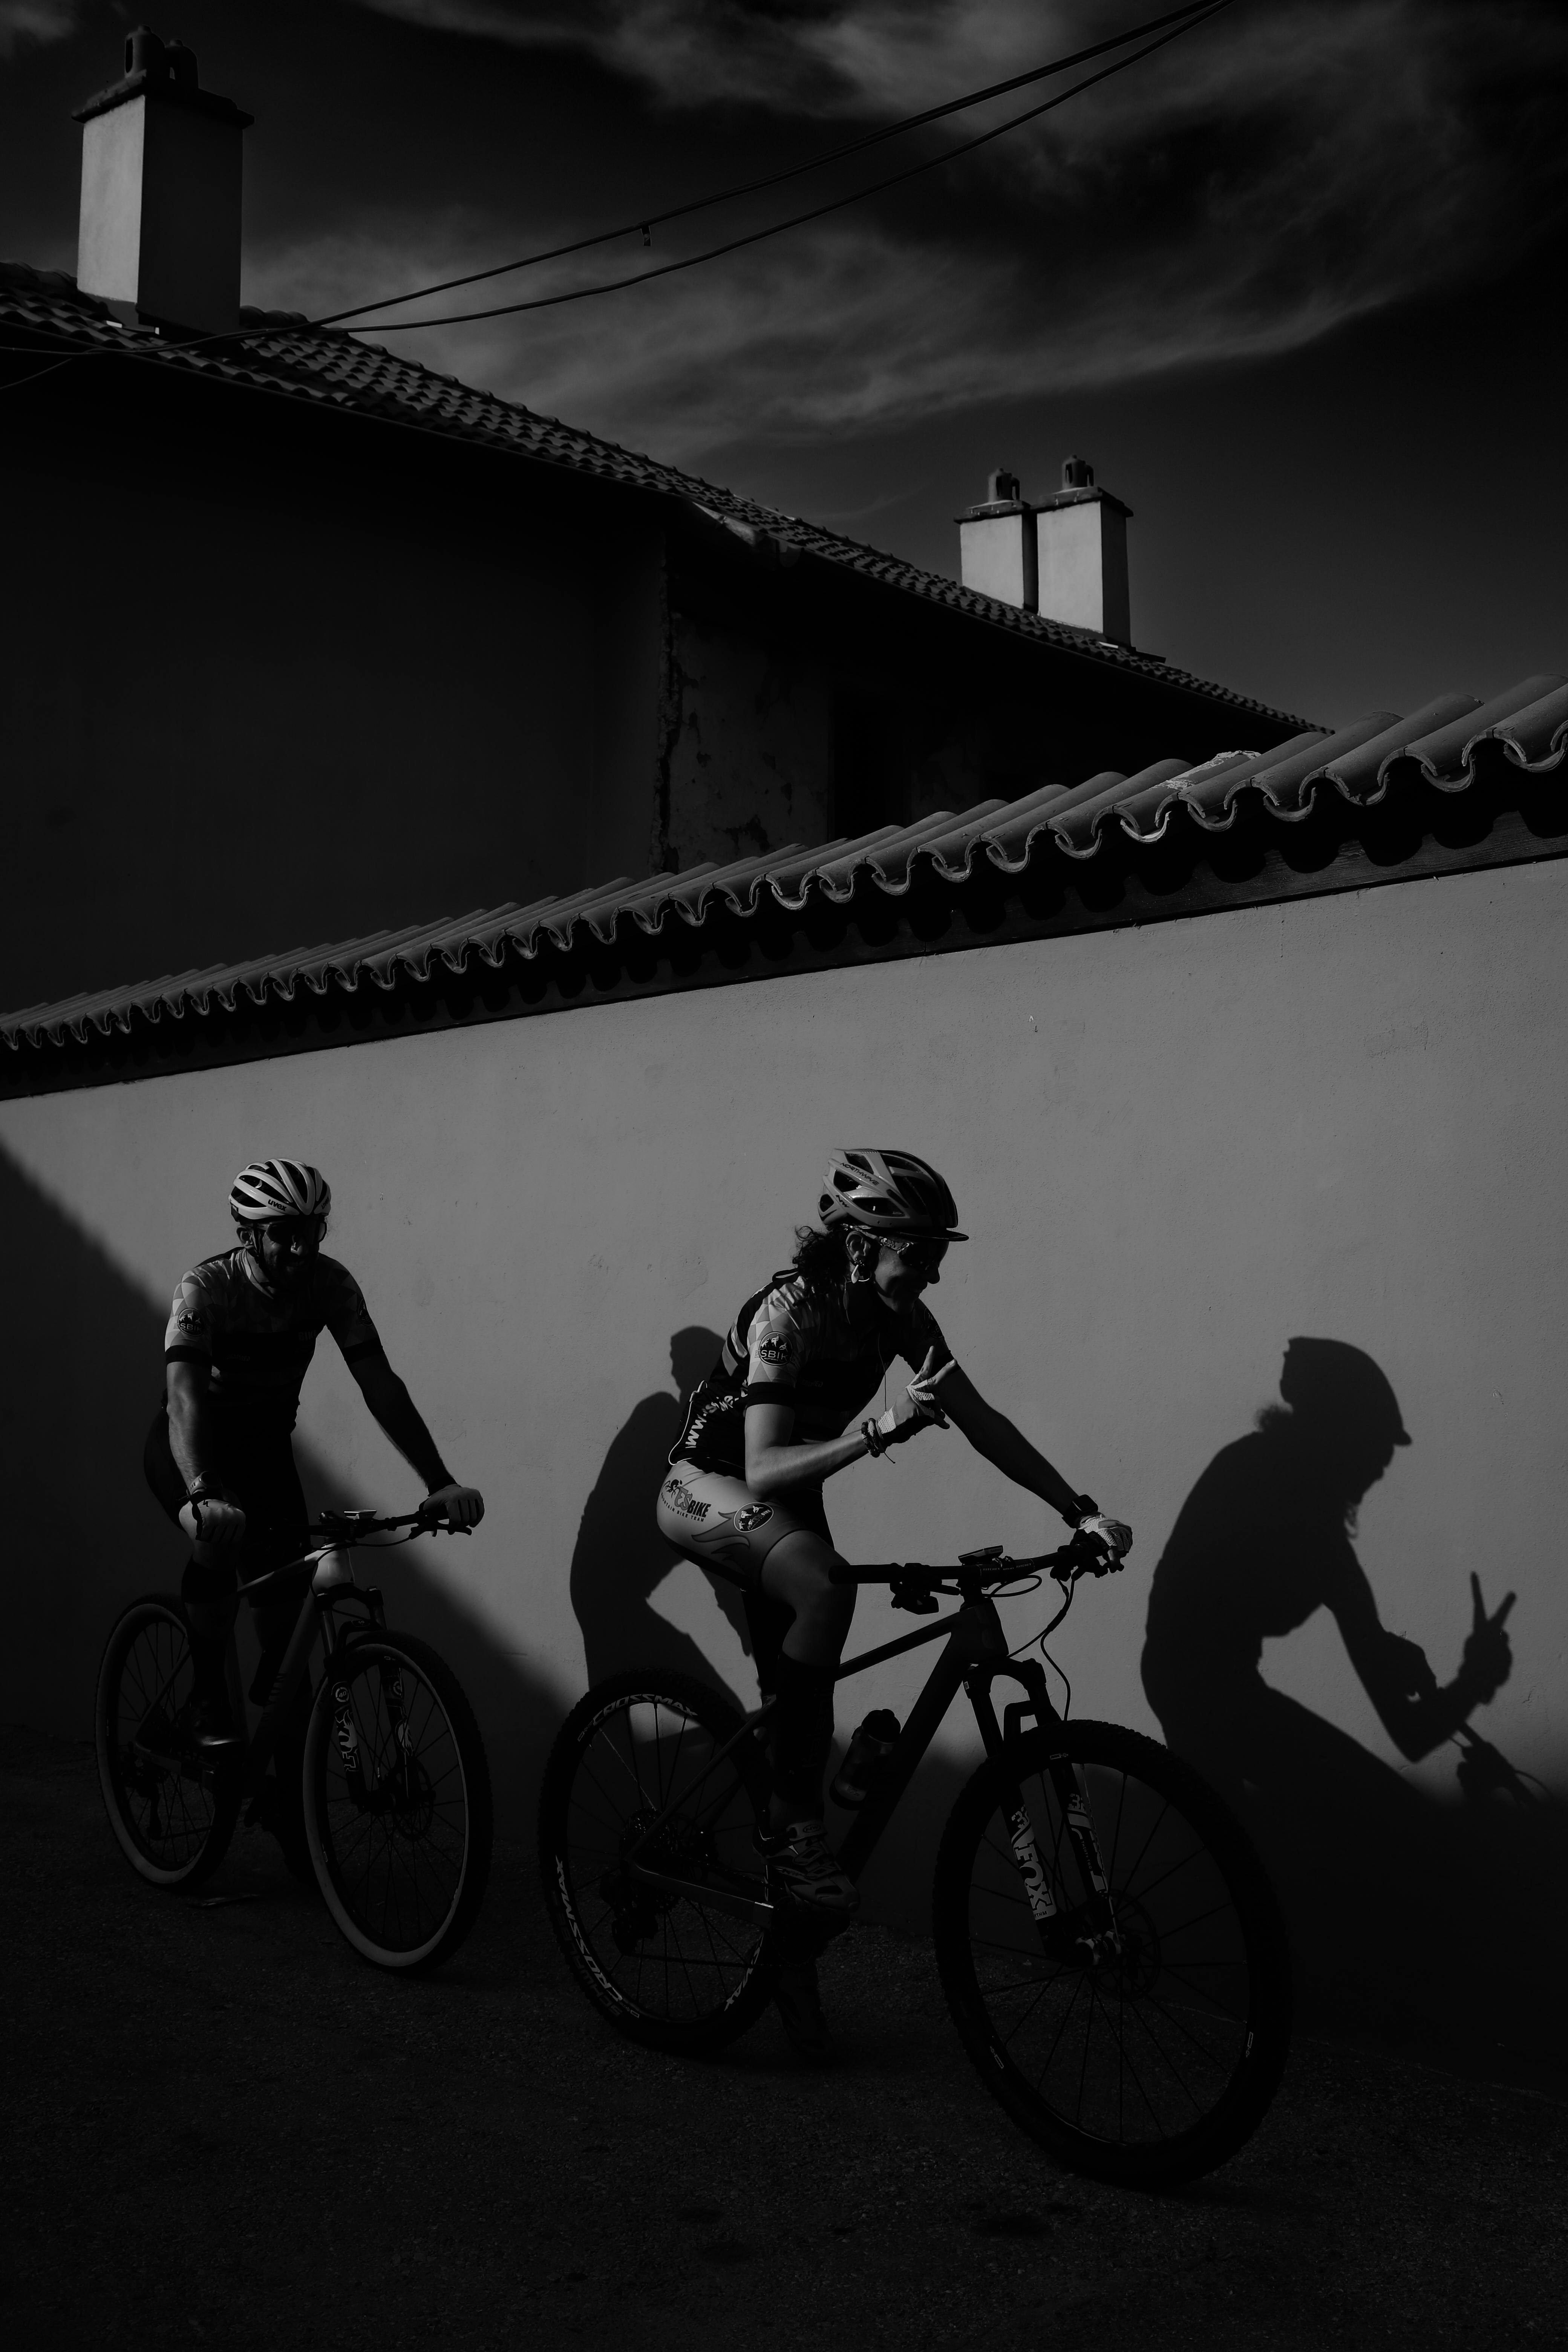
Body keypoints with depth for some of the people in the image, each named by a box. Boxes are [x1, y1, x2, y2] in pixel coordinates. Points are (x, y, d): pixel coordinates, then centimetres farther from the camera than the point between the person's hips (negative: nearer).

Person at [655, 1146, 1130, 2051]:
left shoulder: (898, 1315, -9)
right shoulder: (789, 1309, -28)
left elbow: (982, 1421, -8)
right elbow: (764, 1470, -35)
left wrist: (1080, 1510, -16)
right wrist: (875, 1431, -48)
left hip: (786, 1503, 7)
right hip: (710, 1488, -7)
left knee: (805, 1704, 2)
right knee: (826, 1590, -36)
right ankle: (795, 1823, -24)